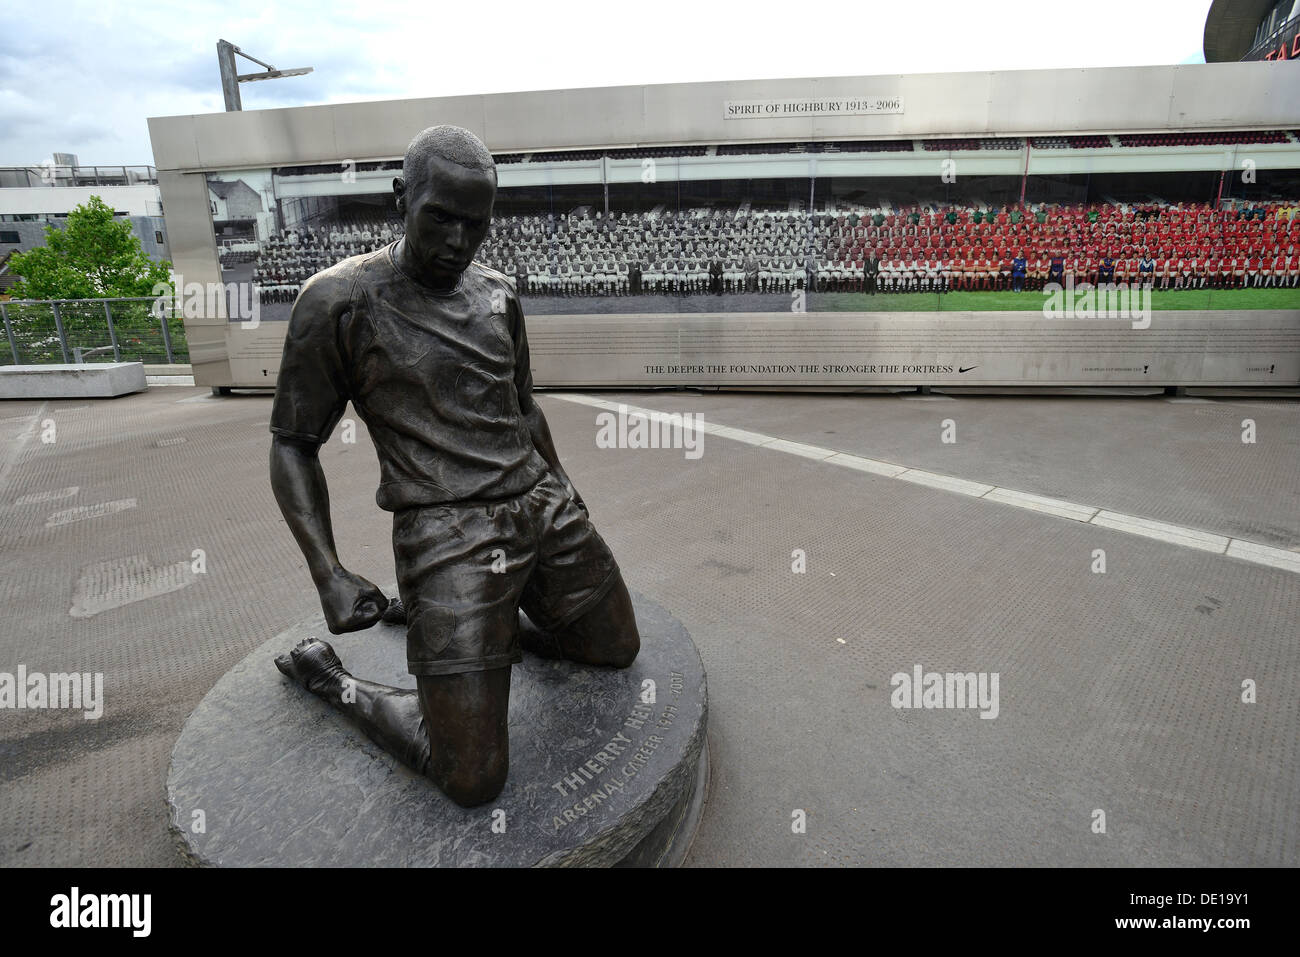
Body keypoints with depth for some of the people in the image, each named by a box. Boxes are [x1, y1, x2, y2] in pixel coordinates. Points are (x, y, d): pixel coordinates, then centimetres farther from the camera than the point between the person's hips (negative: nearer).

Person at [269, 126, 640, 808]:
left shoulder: (497, 295, 10)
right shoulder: (339, 302, -6)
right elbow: (292, 445, -2)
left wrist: (565, 495, 27)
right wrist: (329, 575, -13)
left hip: (544, 506, 7)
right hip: (448, 531, -6)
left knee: (618, 650, 21)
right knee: (474, 781, -6)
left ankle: (477, 623, 31)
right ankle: (328, 677, 18)